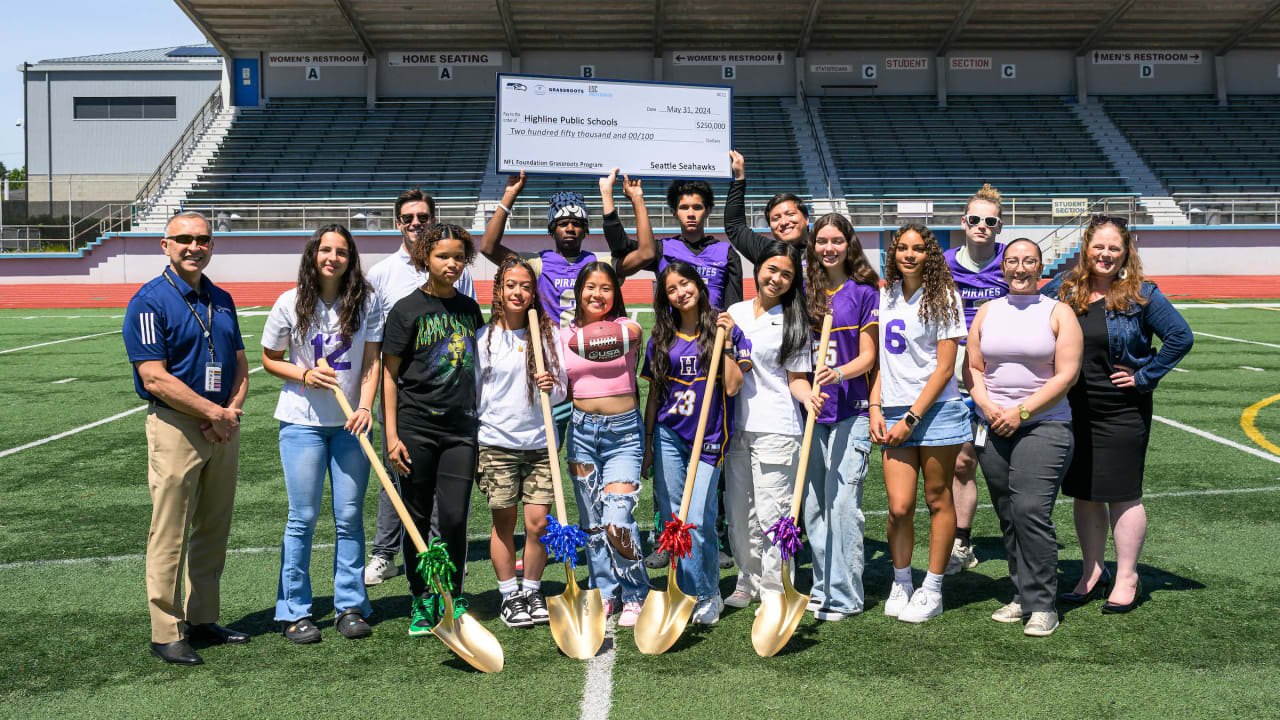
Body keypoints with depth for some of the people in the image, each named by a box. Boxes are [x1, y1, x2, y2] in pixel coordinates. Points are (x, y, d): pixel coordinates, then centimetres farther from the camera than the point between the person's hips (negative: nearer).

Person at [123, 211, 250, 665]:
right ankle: (167, 633, 6)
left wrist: (231, 411, -2)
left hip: (223, 428, 7)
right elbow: (155, 377, -14)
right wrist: (214, 412, -13)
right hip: (176, 427, -6)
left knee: (213, 531, 12)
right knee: (170, 536, -2)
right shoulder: (150, 301, -7)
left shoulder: (222, 300, 14)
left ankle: (202, 619, 23)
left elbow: (240, 364, 16)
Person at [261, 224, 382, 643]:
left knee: (350, 516, 6)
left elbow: (372, 362, 1)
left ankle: (350, 607, 18)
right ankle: (294, 612, 14)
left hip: (351, 421, 2)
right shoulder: (291, 303, -3)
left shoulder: (366, 302, 0)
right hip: (302, 421, -1)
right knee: (303, 517, 2)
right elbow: (269, 358, 6)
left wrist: (365, 406, -14)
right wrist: (304, 375, -12)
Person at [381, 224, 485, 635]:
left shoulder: (470, 308, 9)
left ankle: (452, 598, 17)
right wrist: (391, 435, -7)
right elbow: (389, 374, -2)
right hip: (416, 427, -2)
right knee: (418, 518, 6)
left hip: (461, 429, 3)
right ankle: (421, 601, 21)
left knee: (455, 518, -1)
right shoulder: (407, 310, -3)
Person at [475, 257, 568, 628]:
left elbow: (562, 391, 9)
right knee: (504, 522, 6)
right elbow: (470, 394, 6)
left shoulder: (549, 333, 4)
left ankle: (532, 591, 20)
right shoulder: (483, 337, 0)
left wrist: (551, 387, -14)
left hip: (539, 443, 1)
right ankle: (509, 595, 20)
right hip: (496, 443, -1)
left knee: (539, 522, 0)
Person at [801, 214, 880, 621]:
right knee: (813, 503, 8)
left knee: (842, 502, -7)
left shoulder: (864, 292, 0)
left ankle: (845, 595, 1)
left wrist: (839, 373, -21)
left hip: (850, 409, -4)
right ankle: (823, 587, 20)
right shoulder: (805, 291, 11)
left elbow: (867, 356, -3)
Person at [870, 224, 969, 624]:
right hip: (894, 414, 4)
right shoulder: (884, 295, 11)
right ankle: (900, 584, 16)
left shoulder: (943, 298, -3)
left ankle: (932, 591, 15)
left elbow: (944, 368, -7)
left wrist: (911, 419, -11)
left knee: (937, 501, 5)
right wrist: (876, 408, 4)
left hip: (935, 410, -3)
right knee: (899, 506, -2)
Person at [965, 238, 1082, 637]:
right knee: (1008, 518, 7)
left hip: (1044, 426, -4)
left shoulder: (1058, 313, 2)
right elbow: (973, 368, 12)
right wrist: (988, 406, -6)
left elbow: (1066, 375, -5)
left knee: (1031, 511, -14)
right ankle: (1022, 596, 18)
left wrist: (1021, 411, -12)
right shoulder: (987, 312, 13)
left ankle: (1042, 605, -4)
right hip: (993, 428, 4)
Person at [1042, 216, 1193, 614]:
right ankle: (1093, 573, 26)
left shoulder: (1141, 295, -7)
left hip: (1122, 413, -4)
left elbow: (1180, 337, -8)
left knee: (1122, 494, 2)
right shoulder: (1063, 288, 3)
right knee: (1083, 494, 11)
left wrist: (1145, 376, -10)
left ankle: (1127, 579, 16)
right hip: (1073, 410, 4)